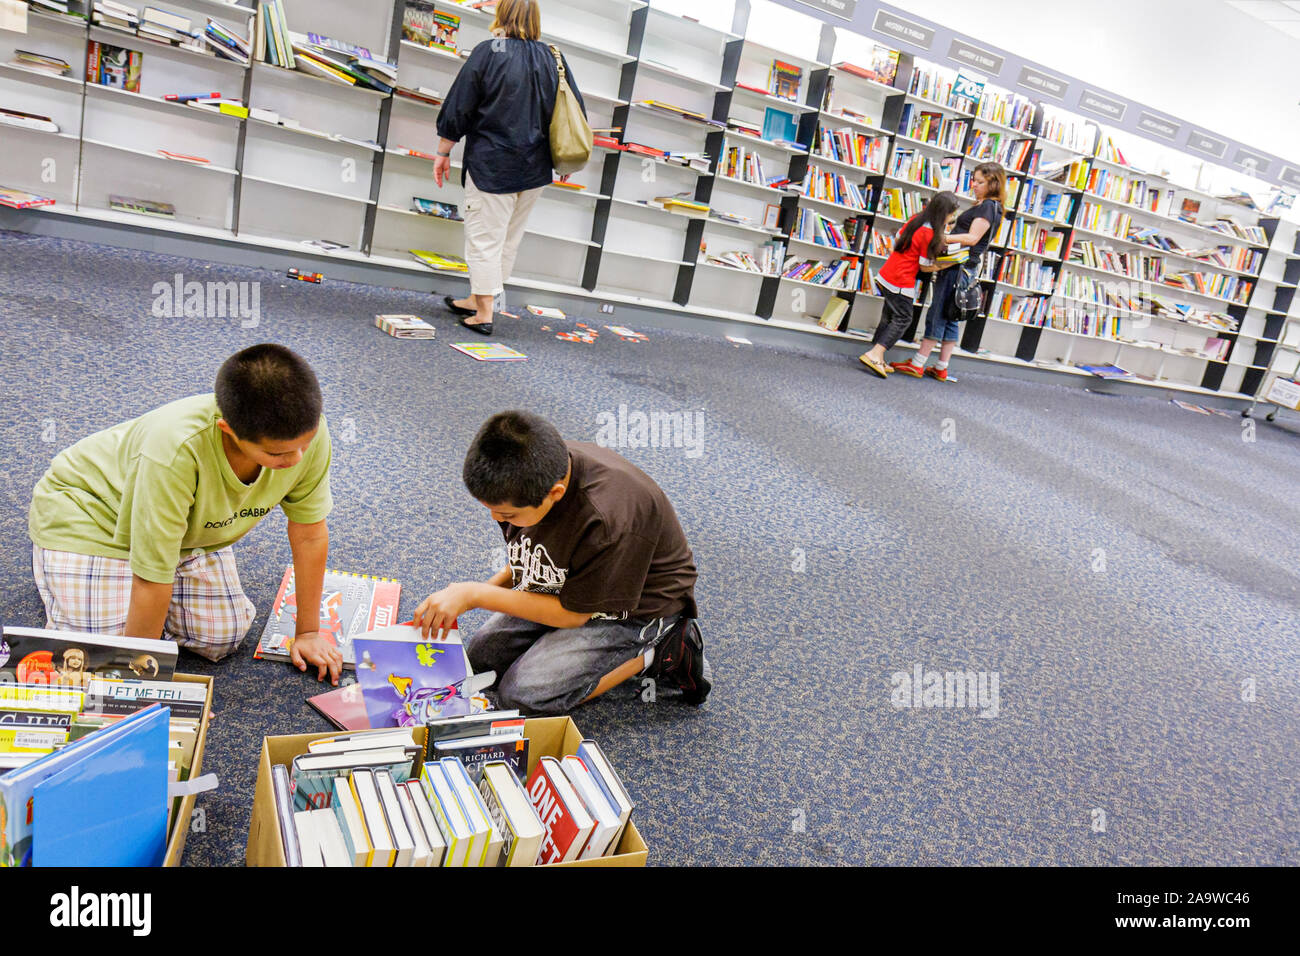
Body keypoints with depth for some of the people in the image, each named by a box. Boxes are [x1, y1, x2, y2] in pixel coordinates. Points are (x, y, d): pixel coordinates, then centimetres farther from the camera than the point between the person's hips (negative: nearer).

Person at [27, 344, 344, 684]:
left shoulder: (308, 430, -30)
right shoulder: (177, 451, -44)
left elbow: (310, 532, -16)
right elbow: (153, 578, -33)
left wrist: (308, 631, -7)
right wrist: (142, 669, -22)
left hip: (190, 524, 5)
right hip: (91, 513, -4)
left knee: (222, 638, -4)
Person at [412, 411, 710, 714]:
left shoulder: (609, 523, -39)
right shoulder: (532, 473, -17)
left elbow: (573, 613, -24)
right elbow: (538, 555, 5)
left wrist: (475, 595, -24)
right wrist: (489, 587, -11)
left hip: (636, 607, -8)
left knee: (523, 693, -17)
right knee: (476, 660, 6)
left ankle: (655, 655, -4)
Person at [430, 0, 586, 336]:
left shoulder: (488, 52, -8)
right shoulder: (554, 59, 4)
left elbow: (458, 108, -6)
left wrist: (443, 153, 3)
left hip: (491, 165, -5)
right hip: (535, 169, 5)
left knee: (485, 238, 2)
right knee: (508, 239, 16)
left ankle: (484, 314, 3)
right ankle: (478, 299, 28)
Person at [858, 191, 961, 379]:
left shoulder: (916, 219, 4)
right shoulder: (930, 235, -18)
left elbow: (897, 238, 18)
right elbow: (925, 266, -11)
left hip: (886, 275, 8)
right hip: (901, 283, -8)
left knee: (889, 317, 14)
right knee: (902, 319, -1)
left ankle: (877, 358, 16)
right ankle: (873, 355, -11)